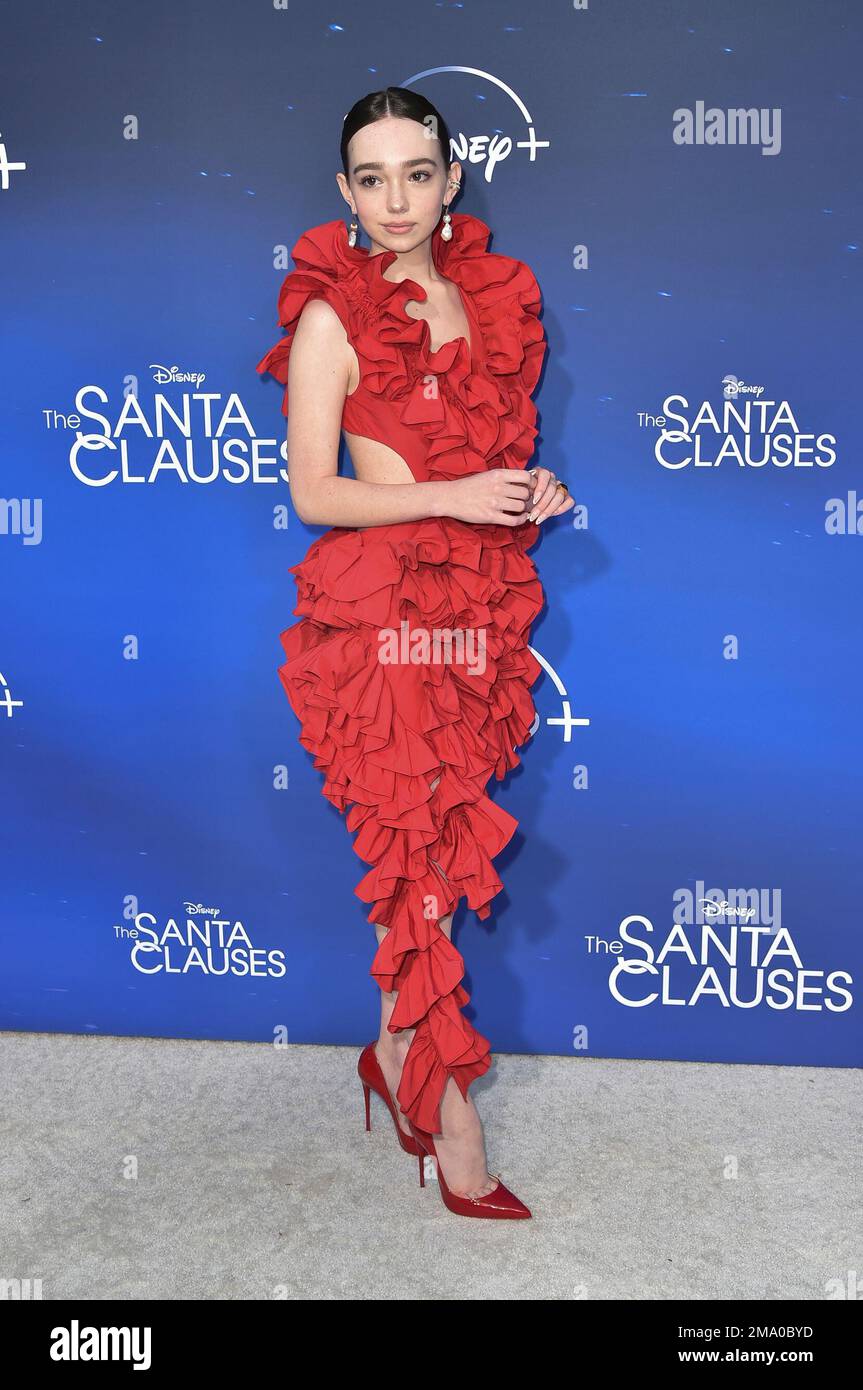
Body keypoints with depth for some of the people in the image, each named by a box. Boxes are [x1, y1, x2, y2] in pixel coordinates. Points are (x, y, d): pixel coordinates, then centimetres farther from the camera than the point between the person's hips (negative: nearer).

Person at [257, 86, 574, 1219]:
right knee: (421, 854, -3)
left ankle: (397, 1052, 31)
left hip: (482, 604, 5)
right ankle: (454, 1127, 11)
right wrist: (454, 495, -18)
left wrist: (533, 489, 2)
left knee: (427, 847, 11)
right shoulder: (332, 317, -4)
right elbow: (313, 494, -8)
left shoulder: (491, 295, 12)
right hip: (381, 610, -5)